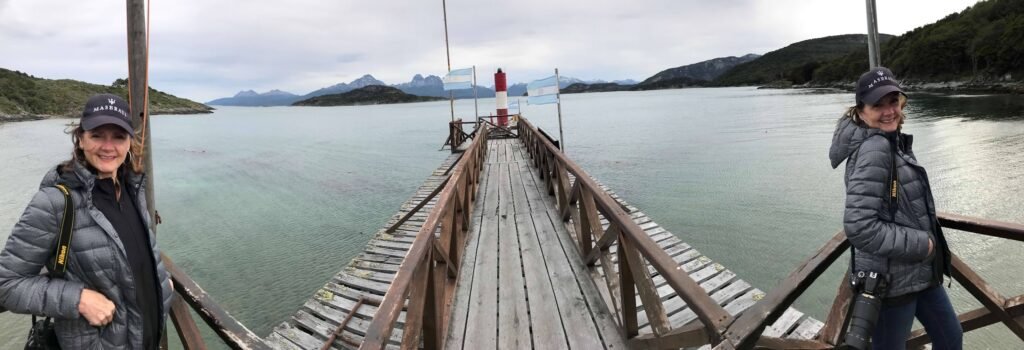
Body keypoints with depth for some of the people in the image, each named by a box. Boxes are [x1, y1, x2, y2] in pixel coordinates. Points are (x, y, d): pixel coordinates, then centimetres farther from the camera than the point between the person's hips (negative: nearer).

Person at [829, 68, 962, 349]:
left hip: (919, 272, 10)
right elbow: (859, 226, -32)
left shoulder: (893, 143, 7)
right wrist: (921, 245, -21)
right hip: (890, 280, -10)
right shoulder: (873, 149, -23)